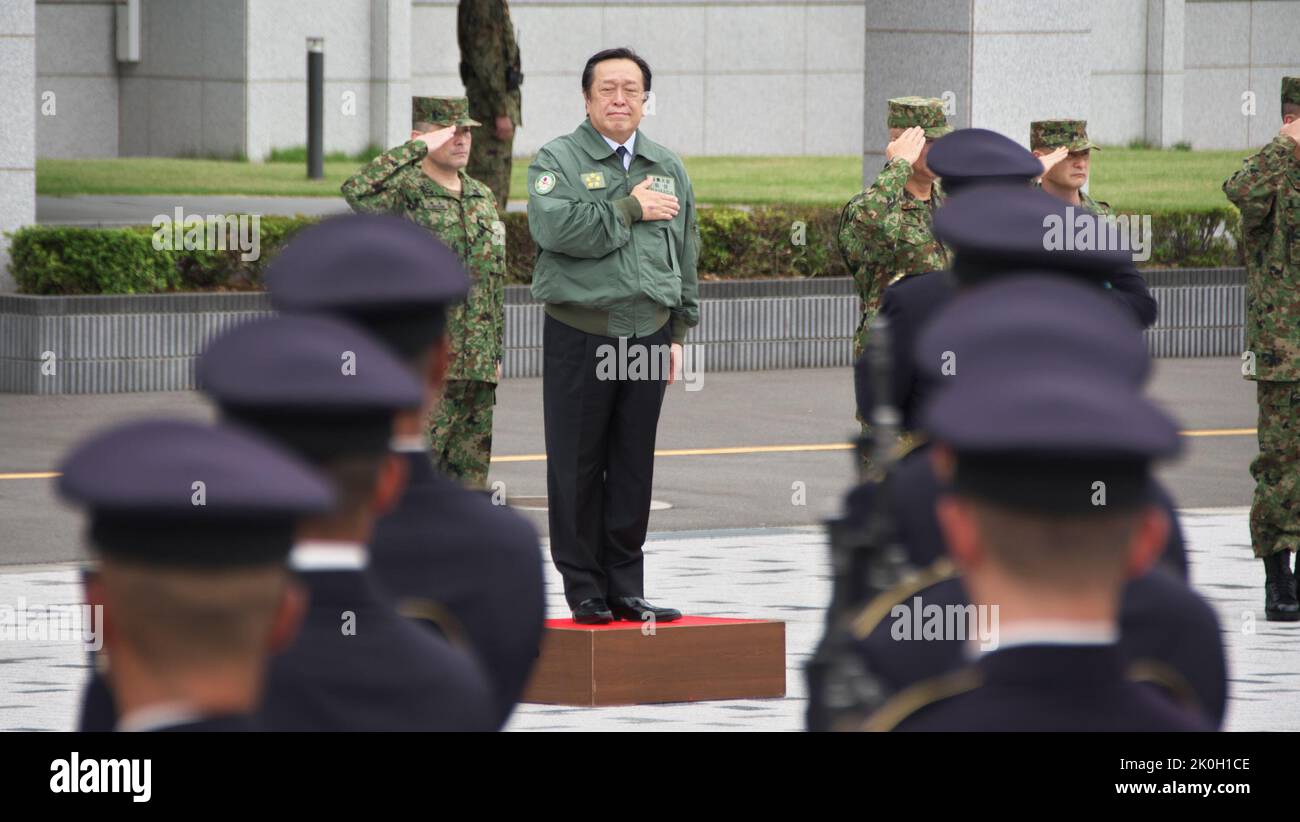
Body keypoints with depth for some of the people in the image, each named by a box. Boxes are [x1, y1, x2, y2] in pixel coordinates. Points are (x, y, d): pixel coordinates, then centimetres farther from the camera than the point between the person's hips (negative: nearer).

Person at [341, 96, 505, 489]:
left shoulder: (481, 198, 15)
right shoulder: (406, 192, -8)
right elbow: (357, 191, -32)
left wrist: (495, 352, 19)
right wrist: (418, 149, -28)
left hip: (477, 368, 7)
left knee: (470, 472, 10)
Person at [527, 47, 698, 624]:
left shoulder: (668, 168, 16)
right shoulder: (558, 160, 0)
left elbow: (685, 255, 20)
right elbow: (554, 227, -19)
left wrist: (679, 332, 15)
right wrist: (629, 210, -13)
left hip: (648, 336, 4)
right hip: (579, 334, -4)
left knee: (634, 468, 6)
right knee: (578, 468, -1)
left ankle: (626, 588, 12)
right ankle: (584, 589, 6)